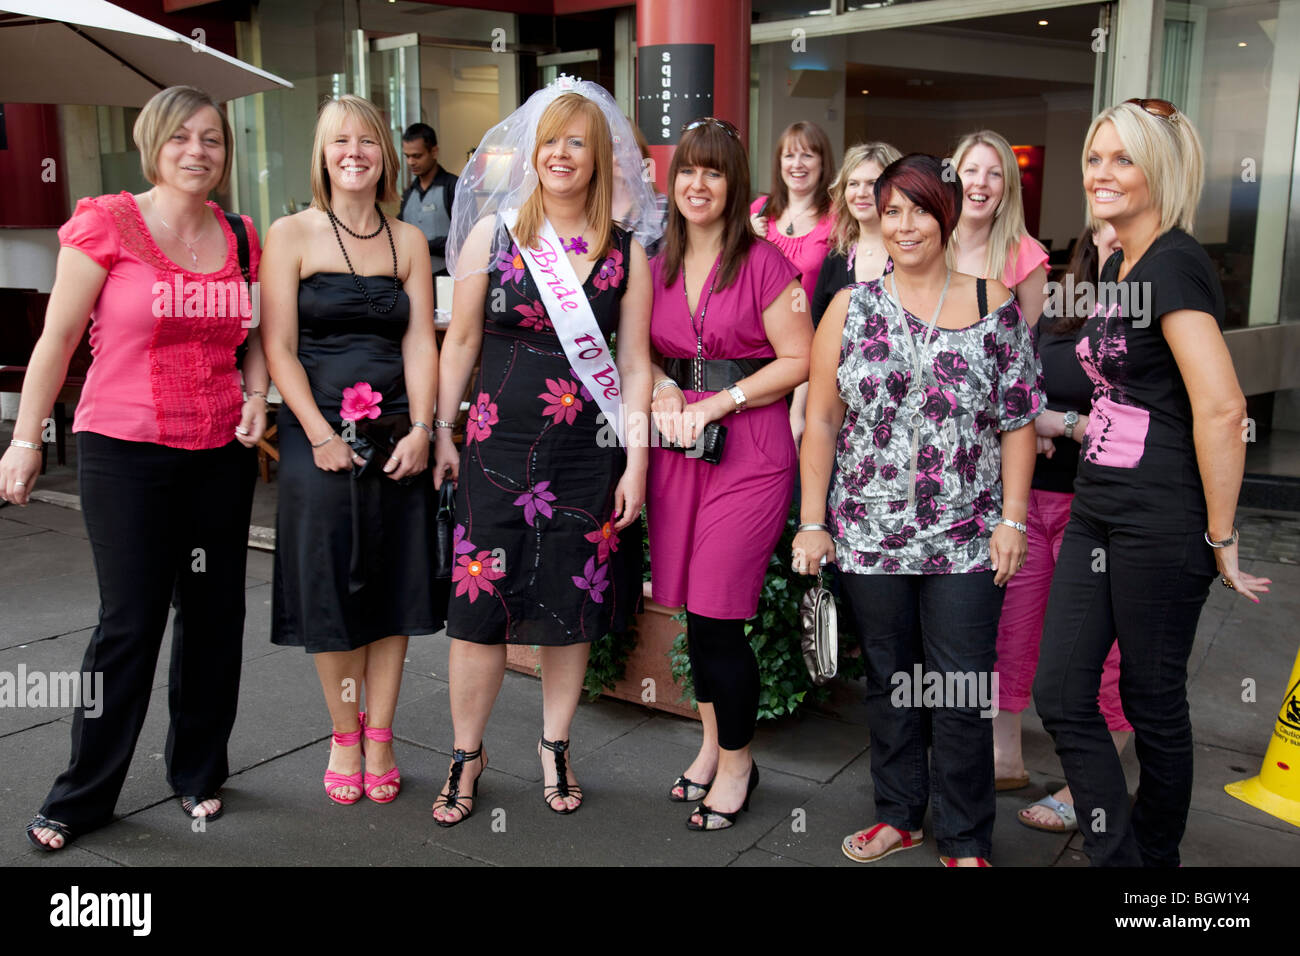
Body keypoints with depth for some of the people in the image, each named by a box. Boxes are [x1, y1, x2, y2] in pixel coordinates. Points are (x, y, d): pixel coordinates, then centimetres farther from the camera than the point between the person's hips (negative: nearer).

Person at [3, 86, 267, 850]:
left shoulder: (239, 238, 8)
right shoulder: (106, 224, -6)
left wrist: (256, 392, 2)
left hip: (221, 450, 5)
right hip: (125, 450, -4)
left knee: (215, 614, 9)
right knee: (131, 621, -3)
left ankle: (199, 772, 28)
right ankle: (83, 796, 16)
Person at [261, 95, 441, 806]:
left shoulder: (408, 240, 10)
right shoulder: (290, 235, 1)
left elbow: (419, 342, 4)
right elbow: (278, 347, -5)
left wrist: (419, 430, -9)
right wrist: (321, 434, -13)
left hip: (398, 437, 3)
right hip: (319, 435, -2)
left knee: (394, 586, 6)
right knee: (330, 587, 3)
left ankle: (379, 738, 19)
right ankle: (344, 736, 20)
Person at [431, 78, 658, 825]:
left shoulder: (627, 250, 3)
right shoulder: (492, 232, 2)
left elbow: (636, 362, 3)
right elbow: (462, 341, 6)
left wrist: (636, 463, -1)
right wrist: (440, 434, 4)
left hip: (588, 454, 1)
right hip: (498, 447, 0)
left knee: (573, 608, 10)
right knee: (481, 605, 1)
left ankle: (556, 745, 30)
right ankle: (467, 754, 21)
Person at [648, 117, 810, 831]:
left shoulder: (764, 262, -6)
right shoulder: (658, 264, 11)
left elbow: (799, 360, -7)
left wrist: (719, 402, -13)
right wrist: (662, 390, -1)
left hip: (748, 448, -5)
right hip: (676, 445, 5)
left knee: (717, 611, -4)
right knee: (692, 609, 10)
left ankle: (737, 759, 17)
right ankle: (712, 741, 30)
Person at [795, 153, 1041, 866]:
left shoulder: (994, 305, 2)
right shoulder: (850, 308, 4)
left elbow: (1017, 419, 3)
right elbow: (821, 420, 3)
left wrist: (1012, 517, -4)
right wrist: (813, 523, -1)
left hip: (965, 536, -1)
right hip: (869, 533, 2)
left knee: (961, 693, 3)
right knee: (888, 680, 13)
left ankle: (964, 841, 21)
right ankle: (898, 814, 31)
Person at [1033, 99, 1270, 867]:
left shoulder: (1175, 263, -15)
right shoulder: (1118, 265, 14)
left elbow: (1221, 408, -24)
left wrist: (1220, 537, -19)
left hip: (1160, 523, -9)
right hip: (1097, 510, 9)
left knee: (1154, 705, 7)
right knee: (1061, 695, 7)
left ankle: (1155, 857, 28)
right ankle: (1115, 856, 21)